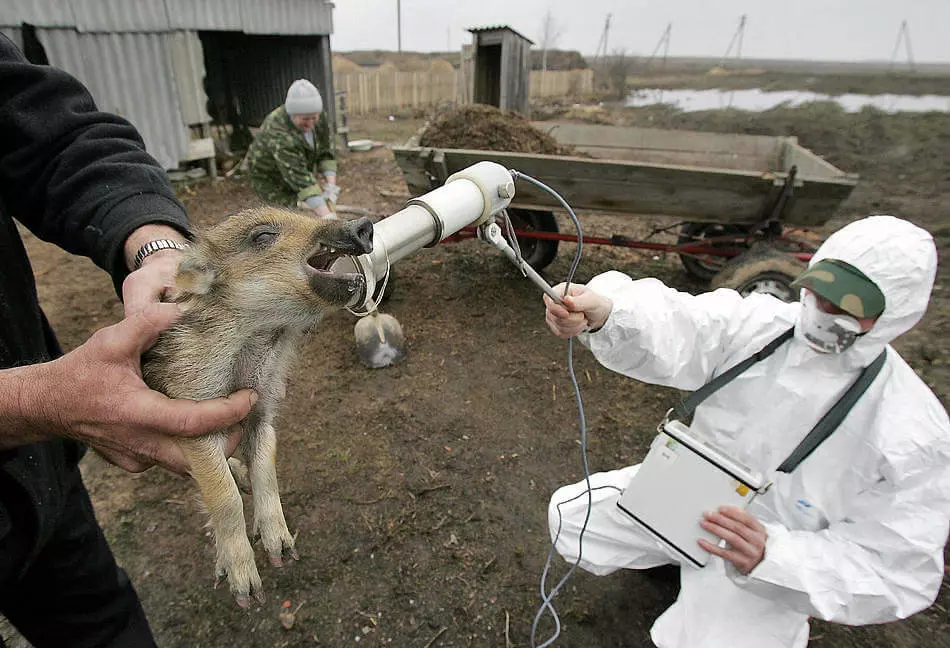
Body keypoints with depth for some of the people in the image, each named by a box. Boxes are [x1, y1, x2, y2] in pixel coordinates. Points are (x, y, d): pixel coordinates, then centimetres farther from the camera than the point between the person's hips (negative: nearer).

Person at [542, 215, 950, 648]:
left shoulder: (914, 435, -22)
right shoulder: (760, 322, -17)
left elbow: (888, 571, -20)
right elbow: (670, 328, -37)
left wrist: (770, 556, -37)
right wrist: (602, 312, -60)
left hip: (776, 561, -3)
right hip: (683, 494, 4)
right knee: (570, 515, 4)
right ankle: (680, 560, 26)